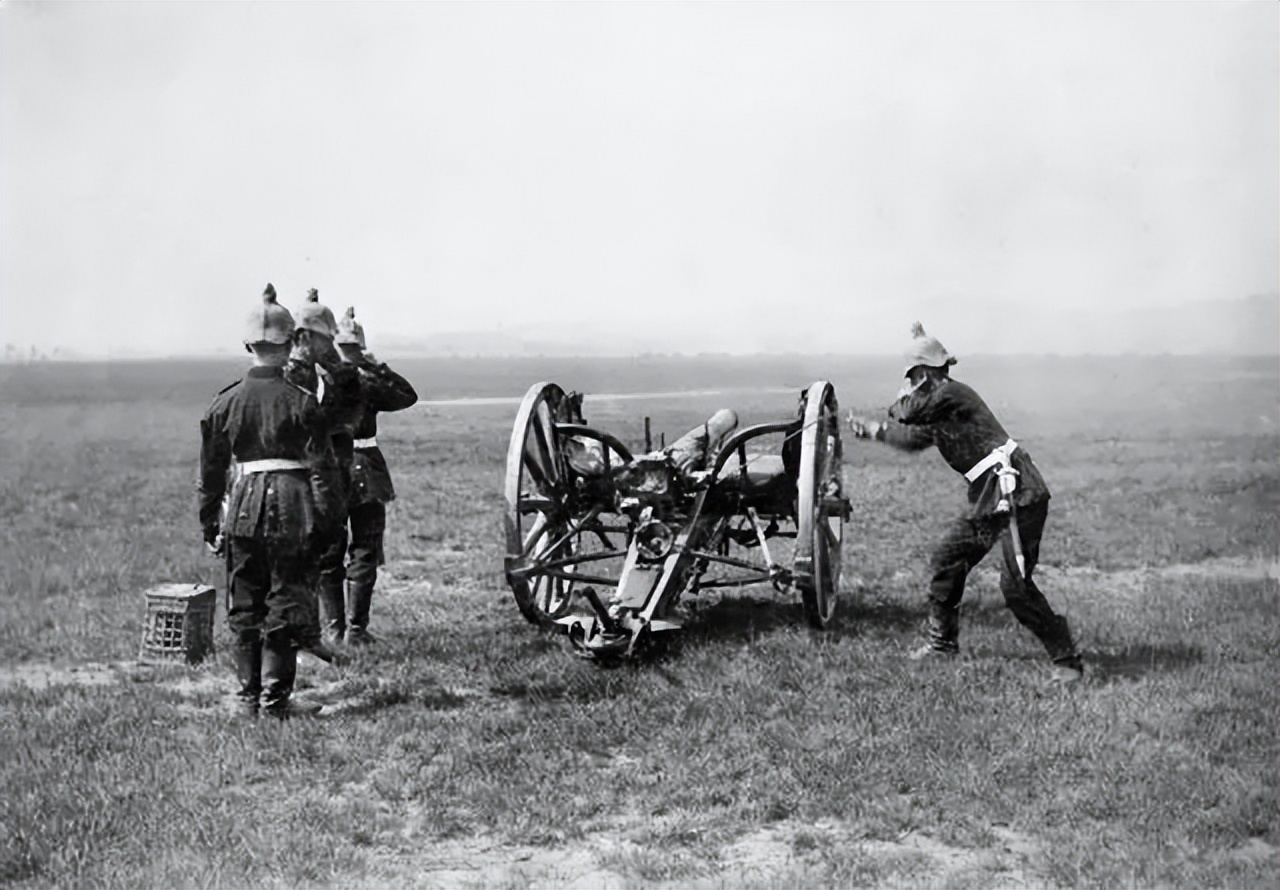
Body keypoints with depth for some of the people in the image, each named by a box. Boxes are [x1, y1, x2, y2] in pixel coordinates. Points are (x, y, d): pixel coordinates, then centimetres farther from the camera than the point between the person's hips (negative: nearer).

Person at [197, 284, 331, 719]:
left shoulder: (225, 402, 2)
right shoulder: (300, 401, -7)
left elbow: (211, 470, 7)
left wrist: (210, 526, 13)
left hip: (242, 505, 3)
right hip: (290, 504, -3)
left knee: (244, 606, 13)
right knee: (285, 603, 5)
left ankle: (249, 696, 18)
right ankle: (275, 696, 6)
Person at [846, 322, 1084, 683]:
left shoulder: (950, 394, -11)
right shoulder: (939, 405, 19)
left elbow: (908, 412, -17)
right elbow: (914, 438, 35)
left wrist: (904, 397, 6)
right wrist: (872, 430, 41)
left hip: (1018, 495, -10)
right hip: (990, 498, 10)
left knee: (1016, 585, -13)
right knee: (947, 559, 15)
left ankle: (1066, 659, -6)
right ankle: (943, 640, 29)